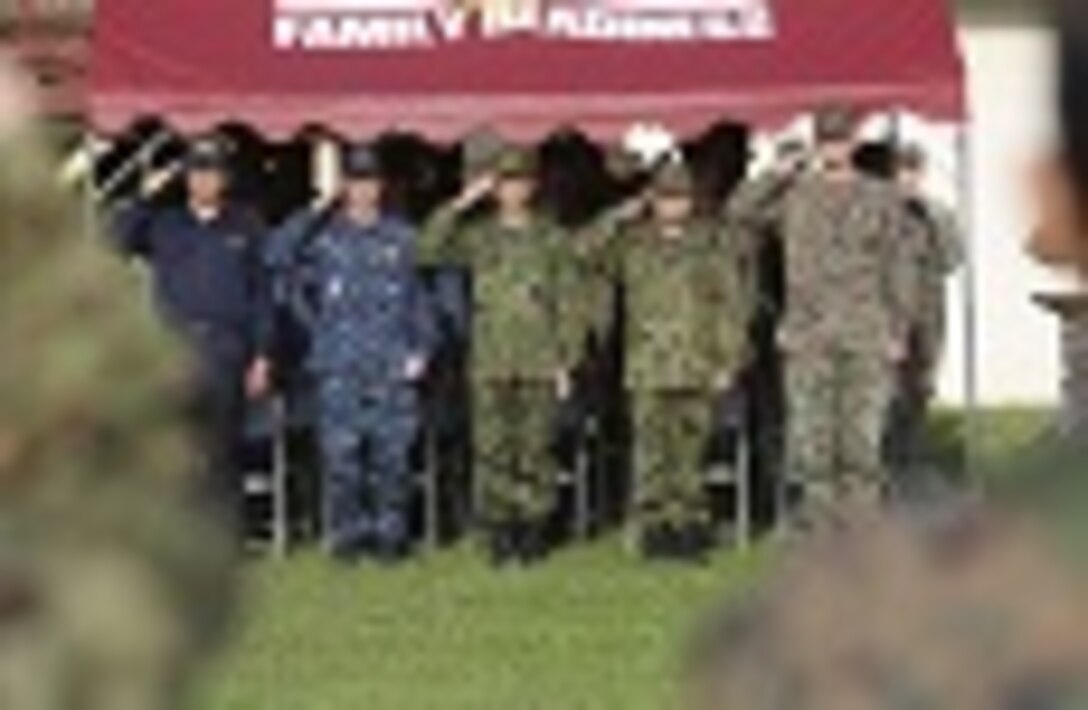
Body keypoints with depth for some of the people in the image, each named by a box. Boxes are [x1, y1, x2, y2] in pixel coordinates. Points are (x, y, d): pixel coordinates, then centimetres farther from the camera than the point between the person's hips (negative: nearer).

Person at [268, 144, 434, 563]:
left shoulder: (401, 238, 10)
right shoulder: (324, 235, 5)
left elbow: (418, 297, 11)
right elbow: (281, 257, -11)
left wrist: (421, 348, 2)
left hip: (392, 368, 1)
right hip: (340, 368, -1)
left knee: (392, 452, -2)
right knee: (341, 455, -3)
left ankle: (390, 533, 7)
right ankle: (347, 534, 6)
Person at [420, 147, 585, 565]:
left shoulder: (552, 239, 6)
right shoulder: (478, 237, 8)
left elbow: (567, 304, 6)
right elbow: (429, 251, -7)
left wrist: (566, 361, 1)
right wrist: (460, 205, -9)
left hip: (539, 364, -1)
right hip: (490, 363, 1)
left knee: (535, 451, -1)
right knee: (492, 452, -2)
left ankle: (533, 531, 6)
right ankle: (498, 532, 4)